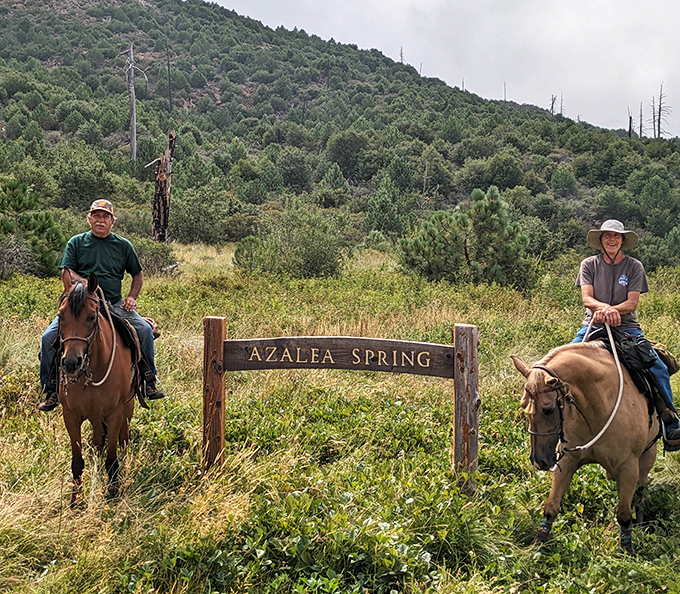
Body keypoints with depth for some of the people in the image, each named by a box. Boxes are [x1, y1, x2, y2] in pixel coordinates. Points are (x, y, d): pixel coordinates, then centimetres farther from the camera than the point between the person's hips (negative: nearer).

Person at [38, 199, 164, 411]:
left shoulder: (123, 245, 10)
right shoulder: (76, 242, 8)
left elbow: (138, 274, 20)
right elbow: (67, 274, 0)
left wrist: (132, 297, 4)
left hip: (114, 305, 0)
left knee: (144, 329, -22)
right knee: (49, 337, -19)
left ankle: (149, 382, -7)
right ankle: (51, 390, -4)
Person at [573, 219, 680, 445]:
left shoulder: (634, 266, 5)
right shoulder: (589, 265, 6)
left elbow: (633, 302, -5)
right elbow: (587, 298, -5)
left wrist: (611, 310, -24)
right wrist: (605, 307, -27)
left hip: (626, 326, 0)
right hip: (593, 325, 0)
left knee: (658, 368, -19)